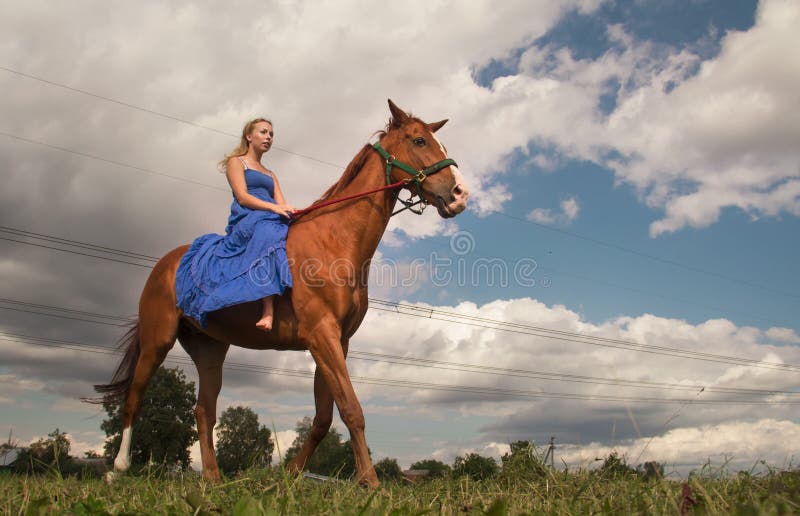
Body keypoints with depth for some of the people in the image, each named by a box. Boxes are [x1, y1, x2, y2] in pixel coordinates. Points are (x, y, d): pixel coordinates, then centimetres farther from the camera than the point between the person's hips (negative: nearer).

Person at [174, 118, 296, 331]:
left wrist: (293, 212, -8)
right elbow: (242, 197, -2)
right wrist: (274, 207, -18)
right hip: (245, 222, -7)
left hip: (273, 223, 7)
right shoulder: (236, 162, 15)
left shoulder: (271, 175, 33)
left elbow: (281, 204, 16)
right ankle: (268, 311, -54)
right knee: (268, 232, -40)